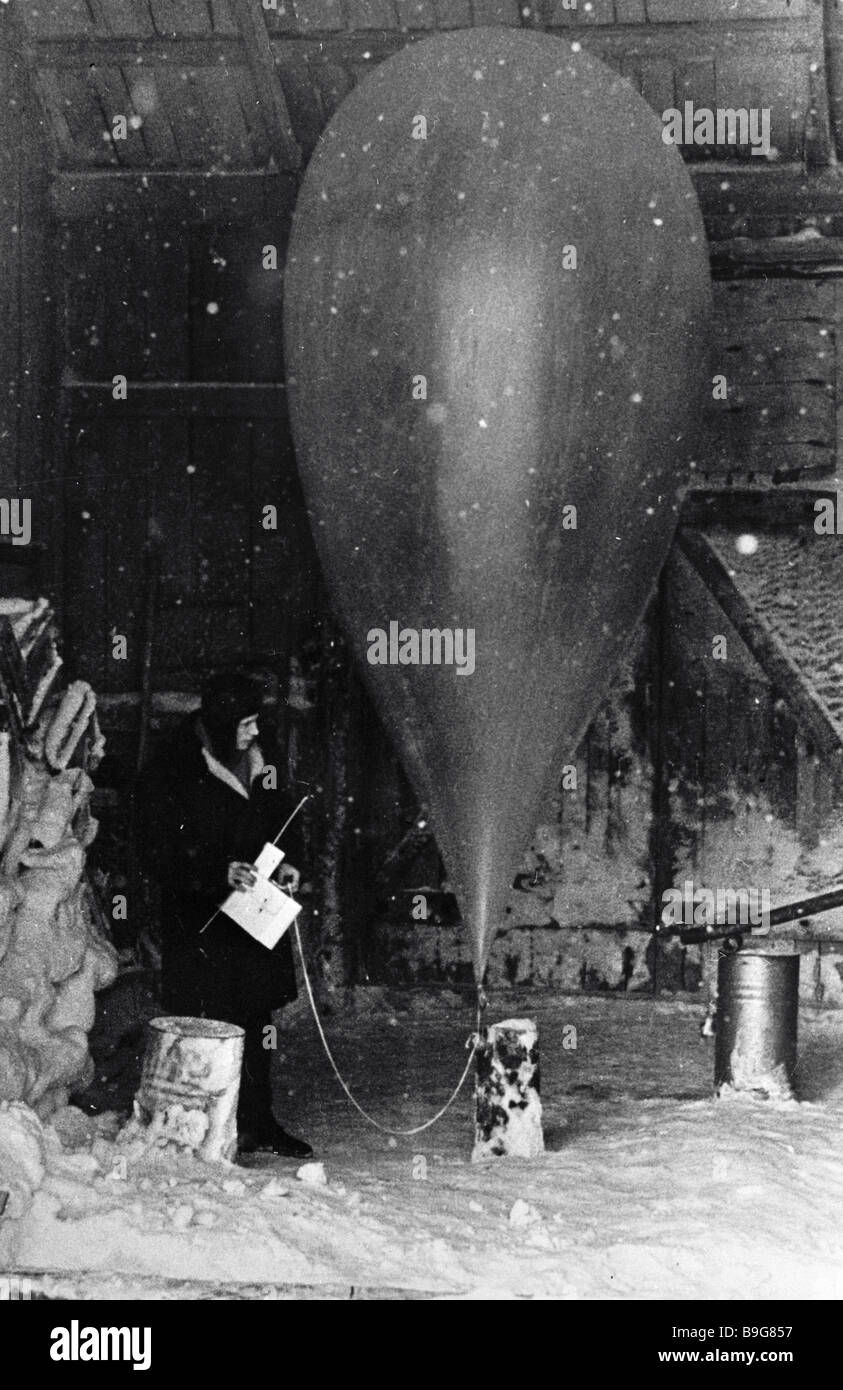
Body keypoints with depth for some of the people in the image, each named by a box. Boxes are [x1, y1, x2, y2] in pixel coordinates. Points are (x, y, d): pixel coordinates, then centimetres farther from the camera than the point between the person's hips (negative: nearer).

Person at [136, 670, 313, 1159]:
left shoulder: (258, 761, 7)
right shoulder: (171, 774, -13)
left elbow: (283, 817, 21)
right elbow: (157, 856, -14)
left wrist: (291, 860, 1)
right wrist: (219, 872, -25)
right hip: (200, 922, -6)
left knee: (258, 1022, 12)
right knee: (211, 1024, -6)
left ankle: (258, 1121, 22)